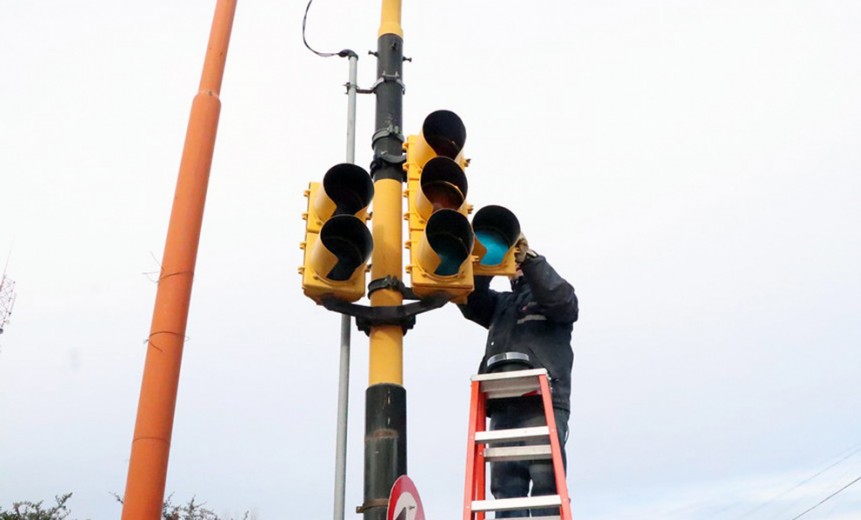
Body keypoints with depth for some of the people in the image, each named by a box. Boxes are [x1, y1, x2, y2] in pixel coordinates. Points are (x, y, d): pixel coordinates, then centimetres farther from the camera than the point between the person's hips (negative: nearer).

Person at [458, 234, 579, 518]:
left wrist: (529, 258, -10)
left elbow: (561, 298, -6)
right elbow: (470, 300, 12)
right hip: (502, 407, 5)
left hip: (543, 404, -4)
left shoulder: (549, 297, 19)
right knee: (505, 486, -4)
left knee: (546, 482, -12)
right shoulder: (500, 303, 31)